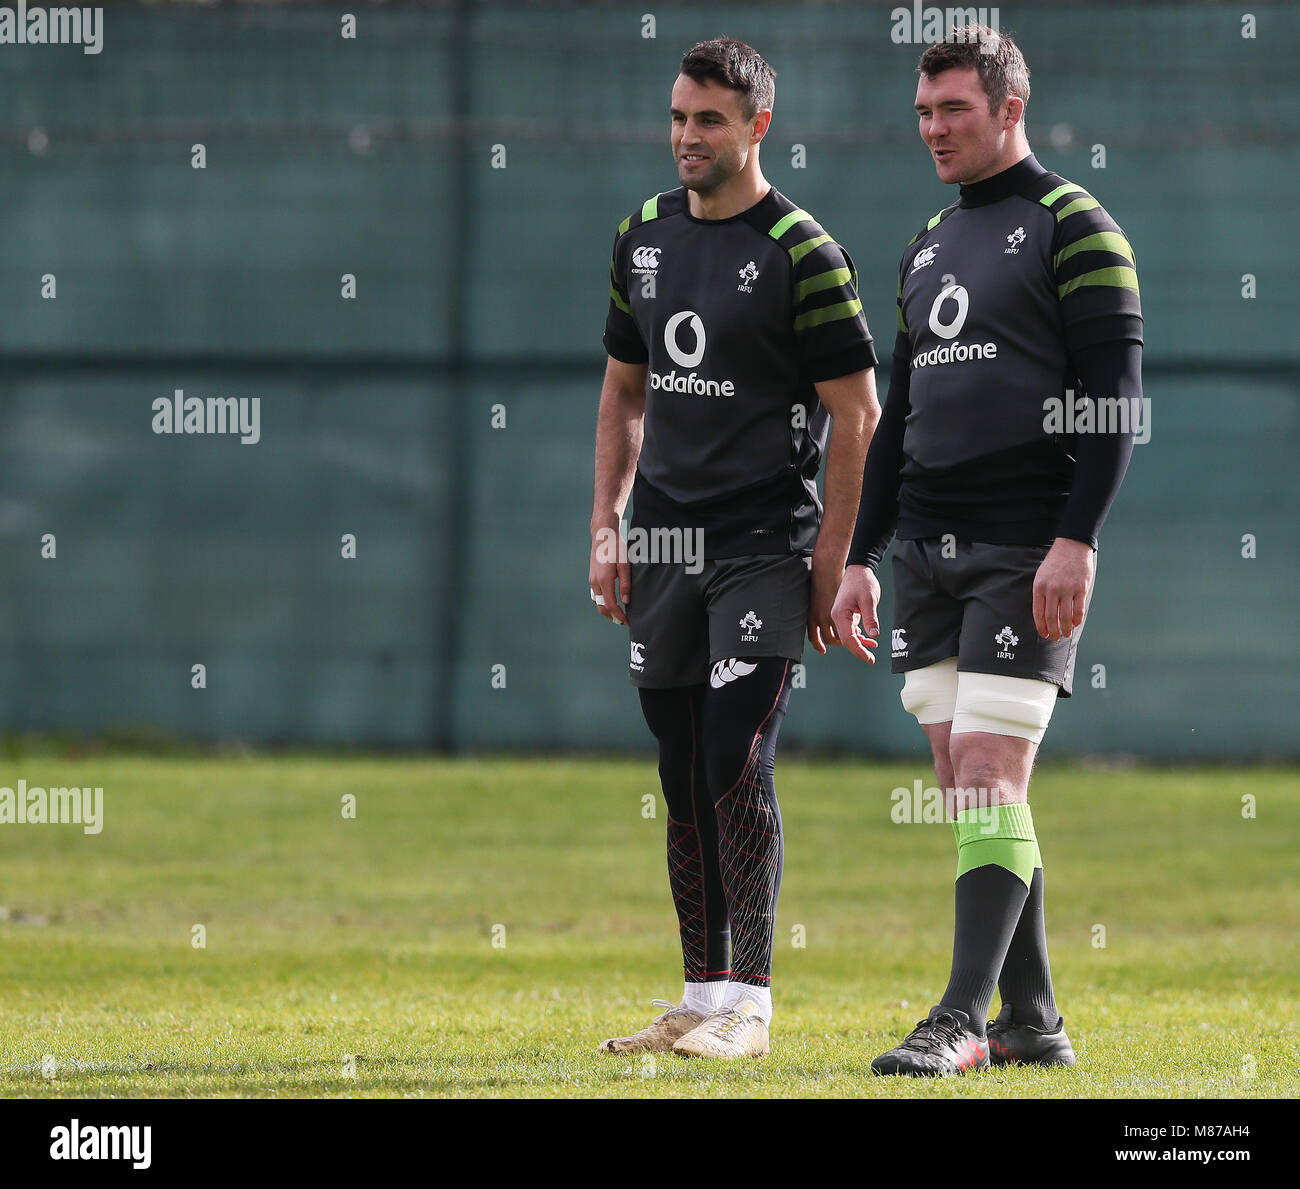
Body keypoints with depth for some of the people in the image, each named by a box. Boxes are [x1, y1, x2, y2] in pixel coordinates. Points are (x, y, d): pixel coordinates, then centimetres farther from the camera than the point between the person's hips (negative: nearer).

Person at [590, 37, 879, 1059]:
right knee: (684, 776, 7)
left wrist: (831, 561, -11)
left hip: (763, 544, -6)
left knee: (738, 765, -11)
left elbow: (857, 414, -8)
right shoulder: (644, 235, 11)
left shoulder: (801, 250, -8)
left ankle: (748, 1005, -6)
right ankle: (703, 996, 13)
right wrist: (607, 529, 11)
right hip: (665, 546, 6)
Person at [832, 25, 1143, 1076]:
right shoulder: (928, 248, 18)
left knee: (988, 781, -13)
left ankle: (963, 1019, -14)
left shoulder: (1075, 227, -4)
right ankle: (1032, 1023, 10)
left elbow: (1115, 398, -11)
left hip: (1026, 553, -8)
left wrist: (1075, 540, -19)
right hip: (927, 553, 8)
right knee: (970, 792, 6)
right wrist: (861, 556, 18)